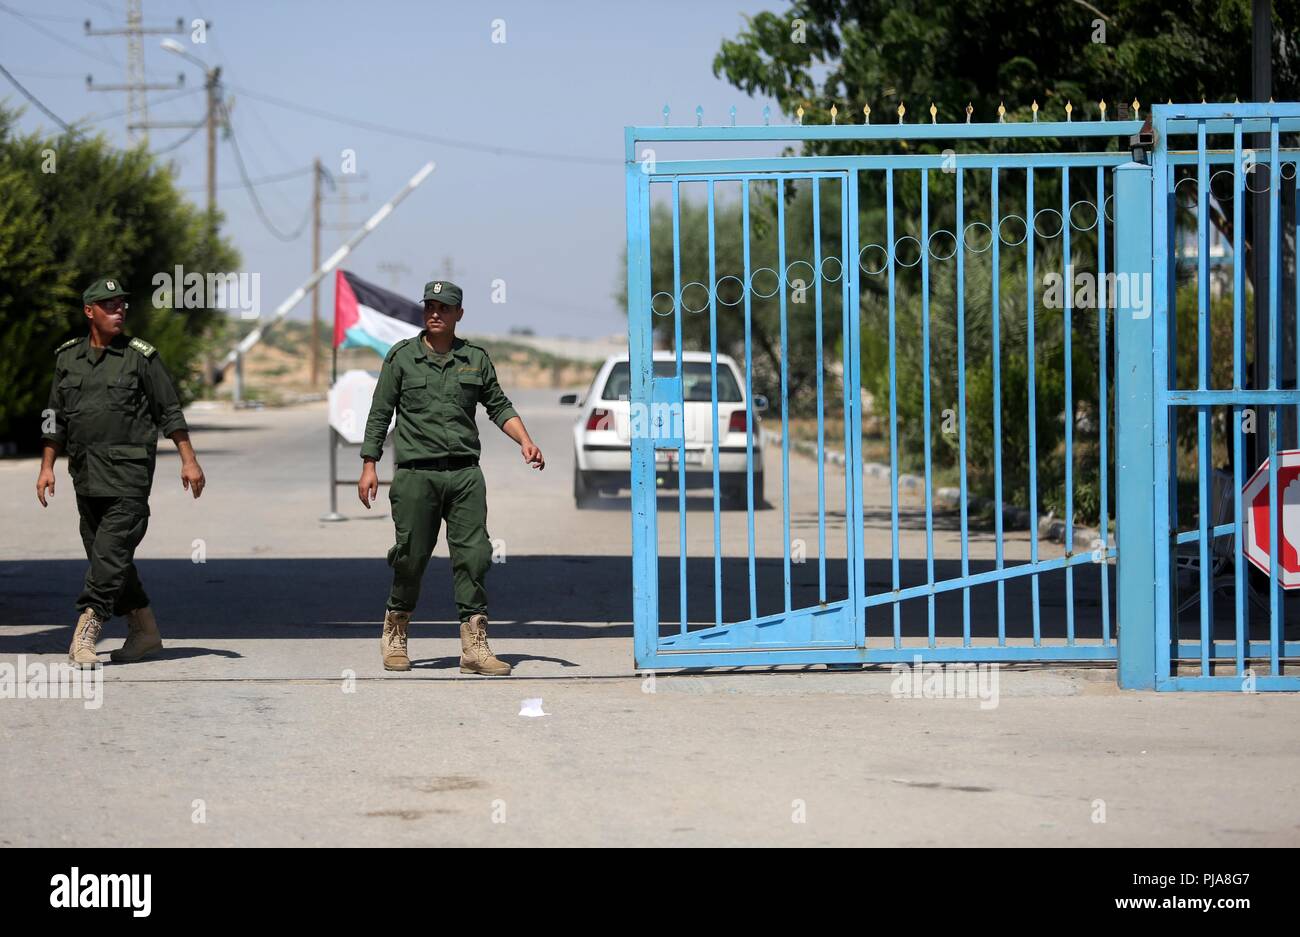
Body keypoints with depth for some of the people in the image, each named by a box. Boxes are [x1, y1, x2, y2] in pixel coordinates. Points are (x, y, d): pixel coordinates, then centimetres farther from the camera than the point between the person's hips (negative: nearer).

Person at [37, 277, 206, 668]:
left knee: (111, 554, -12)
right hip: (85, 474, 5)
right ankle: (145, 631, 19)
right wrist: (47, 467, 12)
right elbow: (55, 418, 17)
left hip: (128, 475, -5)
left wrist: (189, 460, -4)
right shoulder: (67, 357, 12)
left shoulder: (141, 356, 1)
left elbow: (169, 412, 2)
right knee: (103, 556, 9)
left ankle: (85, 634, -14)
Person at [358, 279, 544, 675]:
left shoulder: (476, 358, 11)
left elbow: (499, 406, 18)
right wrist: (369, 465, 1)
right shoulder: (402, 357, 5)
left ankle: (474, 646, -6)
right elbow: (380, 413, 6)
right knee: (411, 557, 0)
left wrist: (526, 442, 3)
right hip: (415, 473, -2)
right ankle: (394, 636, 20)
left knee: (473, 556, -6)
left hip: (465, 472, 2)